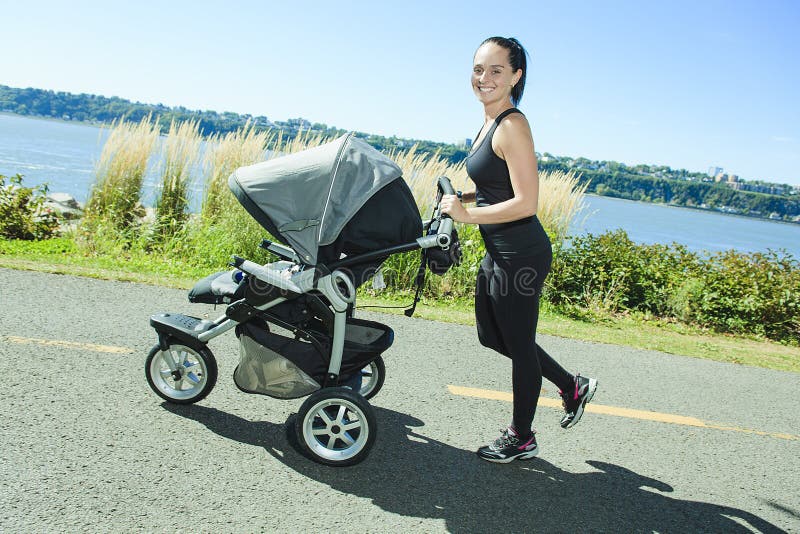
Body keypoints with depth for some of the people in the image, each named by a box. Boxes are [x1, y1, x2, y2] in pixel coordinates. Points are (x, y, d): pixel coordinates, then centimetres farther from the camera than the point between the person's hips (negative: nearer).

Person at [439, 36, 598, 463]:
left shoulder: (512, 126, -18)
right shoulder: (491, 122, 11)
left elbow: (525, 203, -24)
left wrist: (467, 215, -17)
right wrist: (462, 197, 7)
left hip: (520, 256, -10)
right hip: (500, 253, 10)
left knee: (518, 344, 7)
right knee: (493, 336, 23)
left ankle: (521, 439, 30)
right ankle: (572, 387, 39)